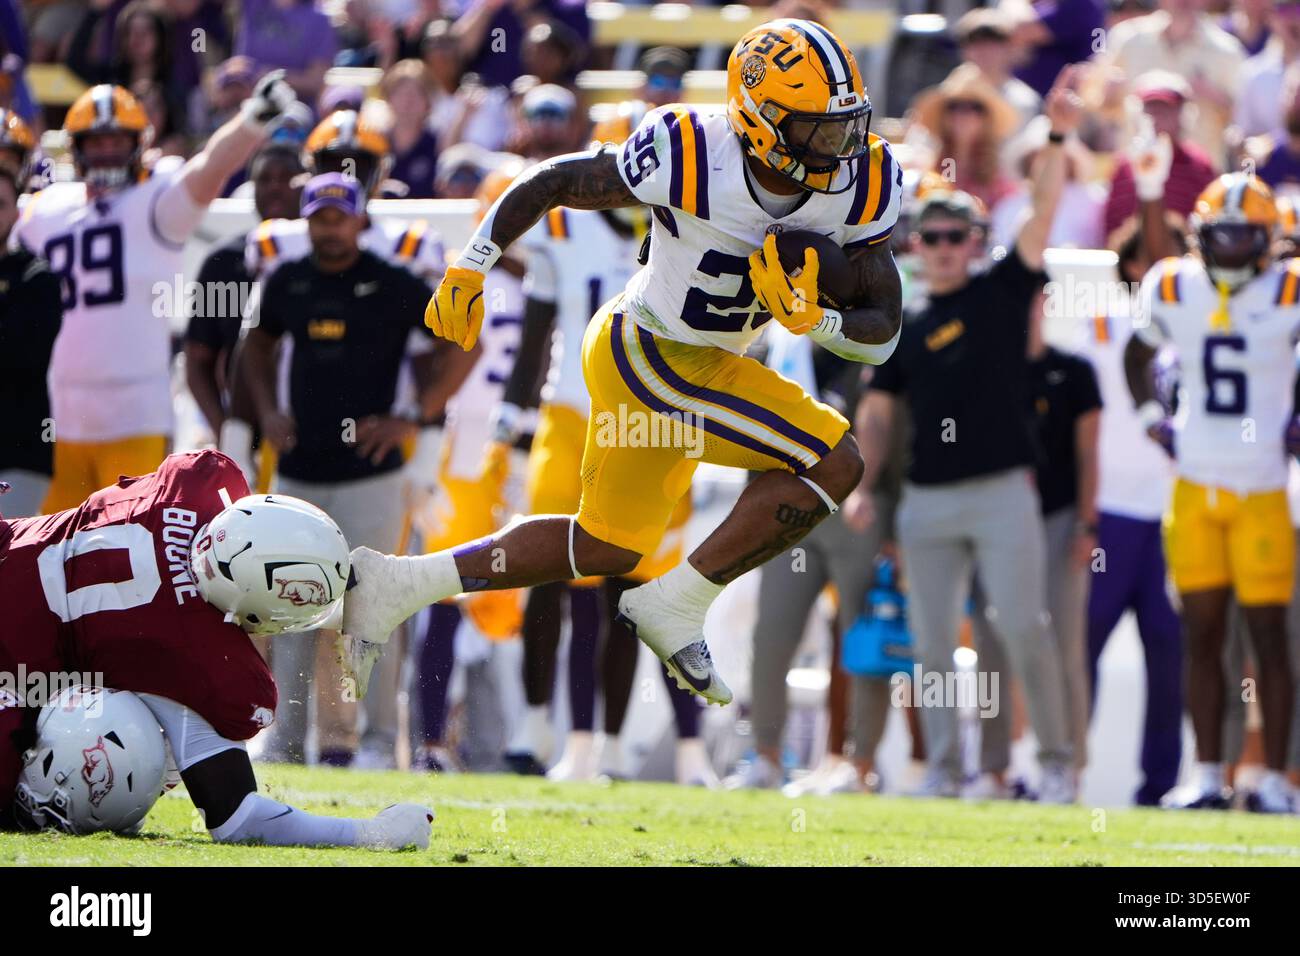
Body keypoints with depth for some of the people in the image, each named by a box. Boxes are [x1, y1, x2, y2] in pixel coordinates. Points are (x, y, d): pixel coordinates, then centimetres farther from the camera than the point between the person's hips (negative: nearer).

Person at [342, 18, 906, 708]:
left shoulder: (860, 190, -10)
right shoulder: (693, 161, -26)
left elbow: (882, 335, -7)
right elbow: (551, 183, -13)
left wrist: (810, 318, -27)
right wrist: (467, 273, -9)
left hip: (702, 365, 8)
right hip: (646, 354, -8)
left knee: (606, 548, 17)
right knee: (832, 463, -18)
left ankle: (396, 585, 23)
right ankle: (675, 609, -10)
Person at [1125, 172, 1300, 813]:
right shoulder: (1173, 290, 5)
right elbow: (1137, 356, 23)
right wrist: (1152, 418, 10)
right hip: (1195, 486, 3)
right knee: (1202, 633, 5)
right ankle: (1207, 776, 11)